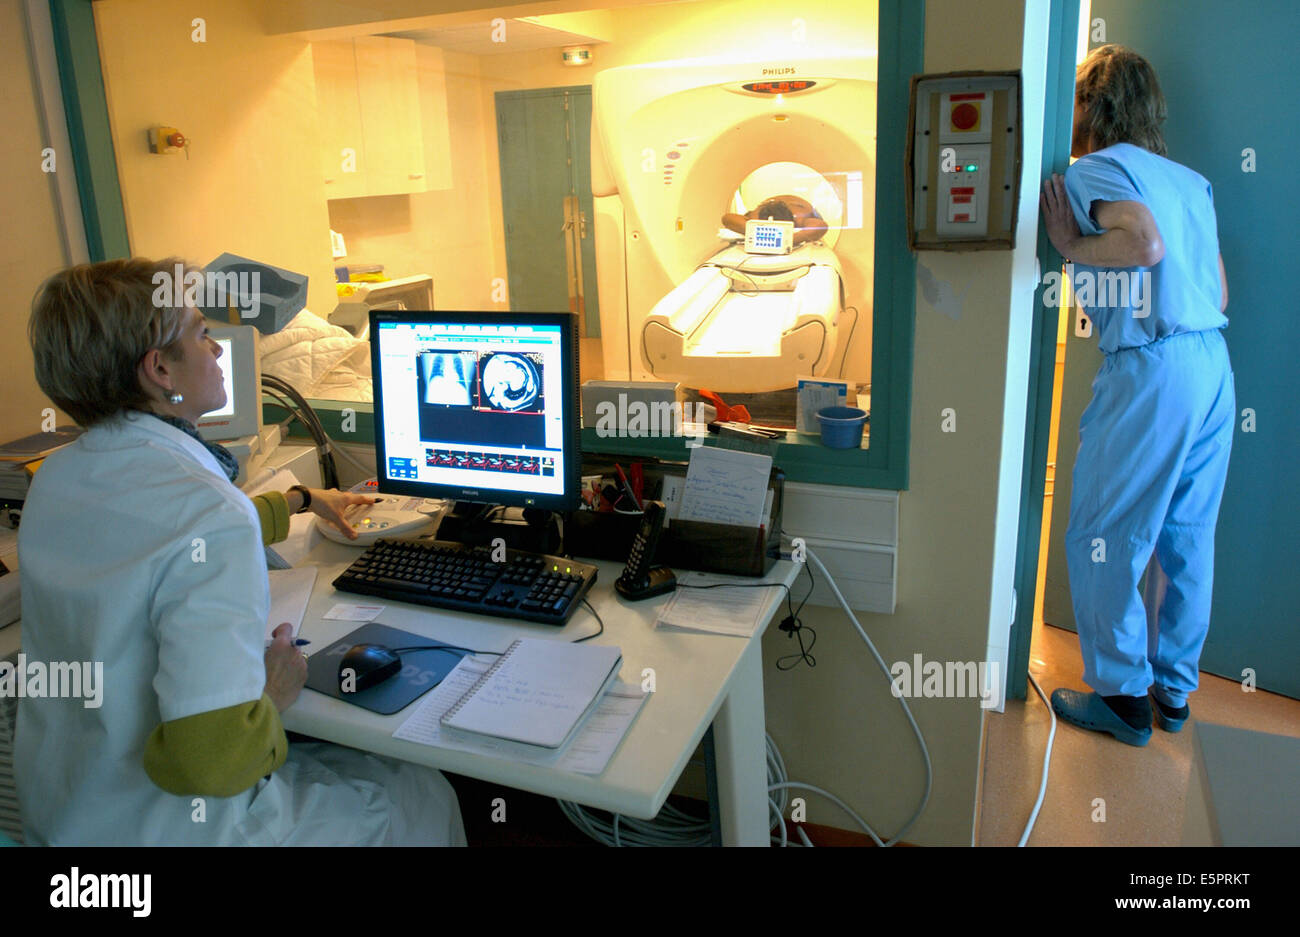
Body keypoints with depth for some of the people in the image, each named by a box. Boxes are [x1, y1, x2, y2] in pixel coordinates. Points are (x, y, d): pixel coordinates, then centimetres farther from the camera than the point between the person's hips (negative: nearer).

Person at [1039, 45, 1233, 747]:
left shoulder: (1093, 170, -4)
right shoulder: (1191, 181, 19)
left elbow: (1145, 244, -23)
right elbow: (1220, 294, 19)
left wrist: (1073, 248, -6)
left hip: (1150, 369, -8)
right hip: (1214, 363, 9)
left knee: (1102, 540, 4)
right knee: (1186, 538, 16)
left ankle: (1123, 696, 13)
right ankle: (1173, 689, 28)